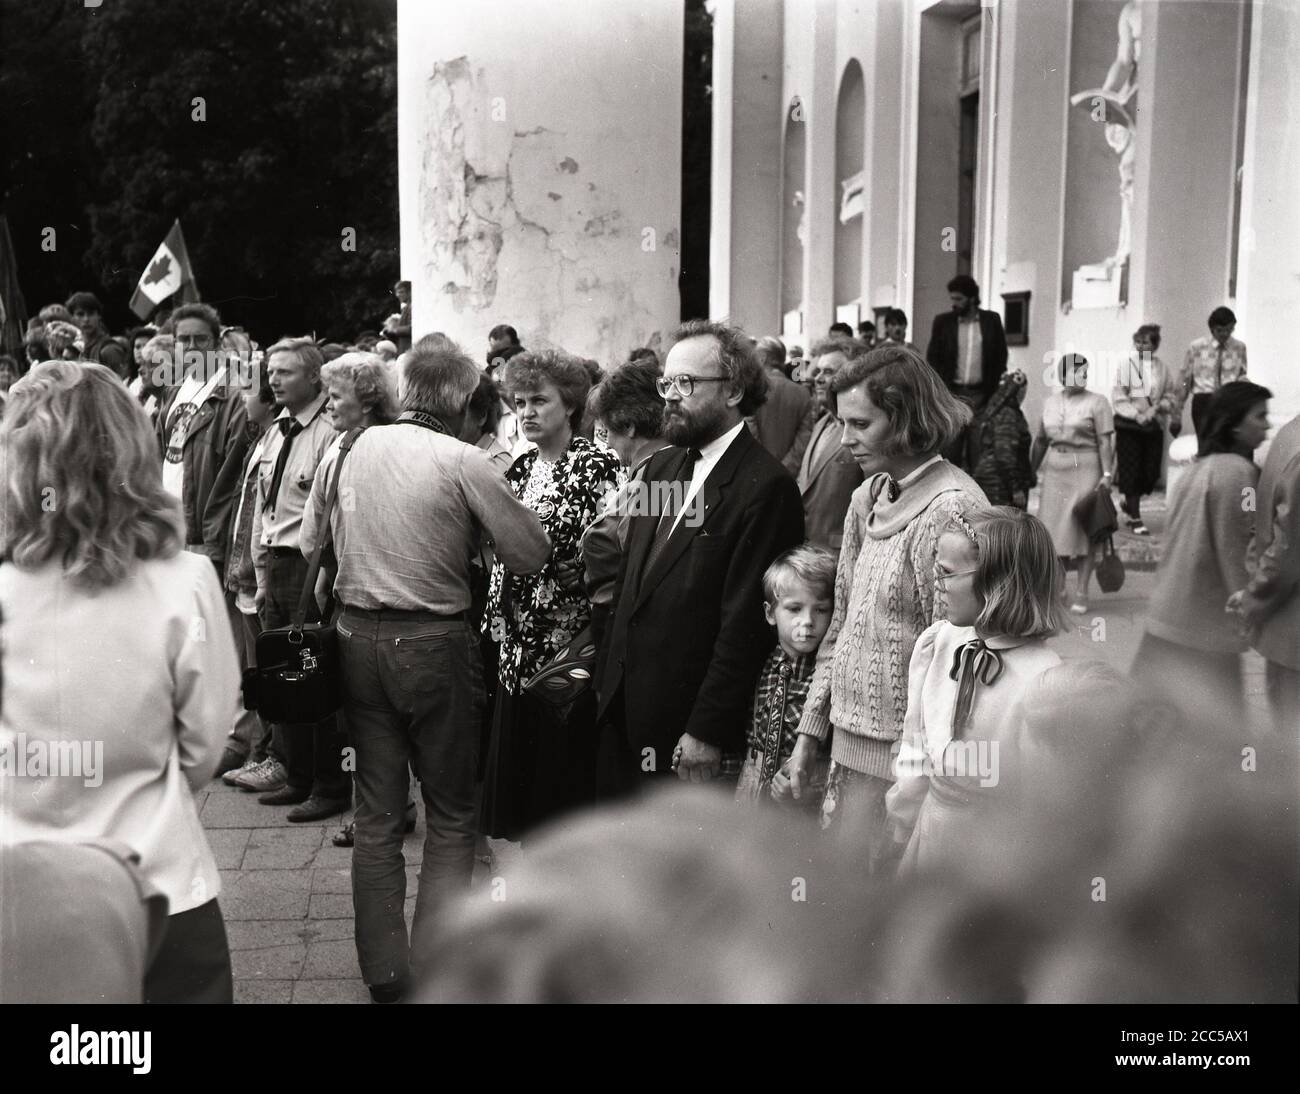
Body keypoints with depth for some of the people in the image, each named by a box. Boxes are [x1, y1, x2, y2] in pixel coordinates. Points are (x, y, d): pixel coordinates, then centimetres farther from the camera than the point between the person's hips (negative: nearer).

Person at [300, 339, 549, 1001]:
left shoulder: (346, 450, 3)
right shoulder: (462, 461, -13)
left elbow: (310, 544, 11)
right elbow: (532, 555, -11)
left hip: (357, 639, 5)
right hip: (434, 642, -4)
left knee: (377, 811, 14)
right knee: (451, 815, 10)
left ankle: (384, 972, 21)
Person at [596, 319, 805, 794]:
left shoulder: (765, 487, -14)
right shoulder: (661, 466, 12)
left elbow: (745, 624, -18)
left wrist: (707, 732, -18)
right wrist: (606, 680, 12)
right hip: (623, 711, 7)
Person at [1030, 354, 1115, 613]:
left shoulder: (1096, 402, -1)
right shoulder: (1050, 401, 12)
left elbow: (1105, 441, -7)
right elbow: (1040, 440, 18)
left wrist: (1107, 474, -15)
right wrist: (1031, 472, 17)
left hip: (1085, 470, -4)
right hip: (1055, 472, 4)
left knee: (1084, 532, -2)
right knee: (1053, 531, 4)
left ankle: (1081, 592, 3)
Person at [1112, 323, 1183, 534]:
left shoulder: (1161, 368, 5)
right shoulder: (1127, 365, -5)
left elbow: (1171, 395, 7)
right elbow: (1118, 397, -8)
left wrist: (1157, 408, -11)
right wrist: (1136, 415, -17)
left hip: (1154, 426, 3)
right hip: (1129, 425, -3)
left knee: (1151, 472, 5)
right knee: (1131, 472, -2)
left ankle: (1129, 503, 32)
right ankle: (1135, 519, 6)